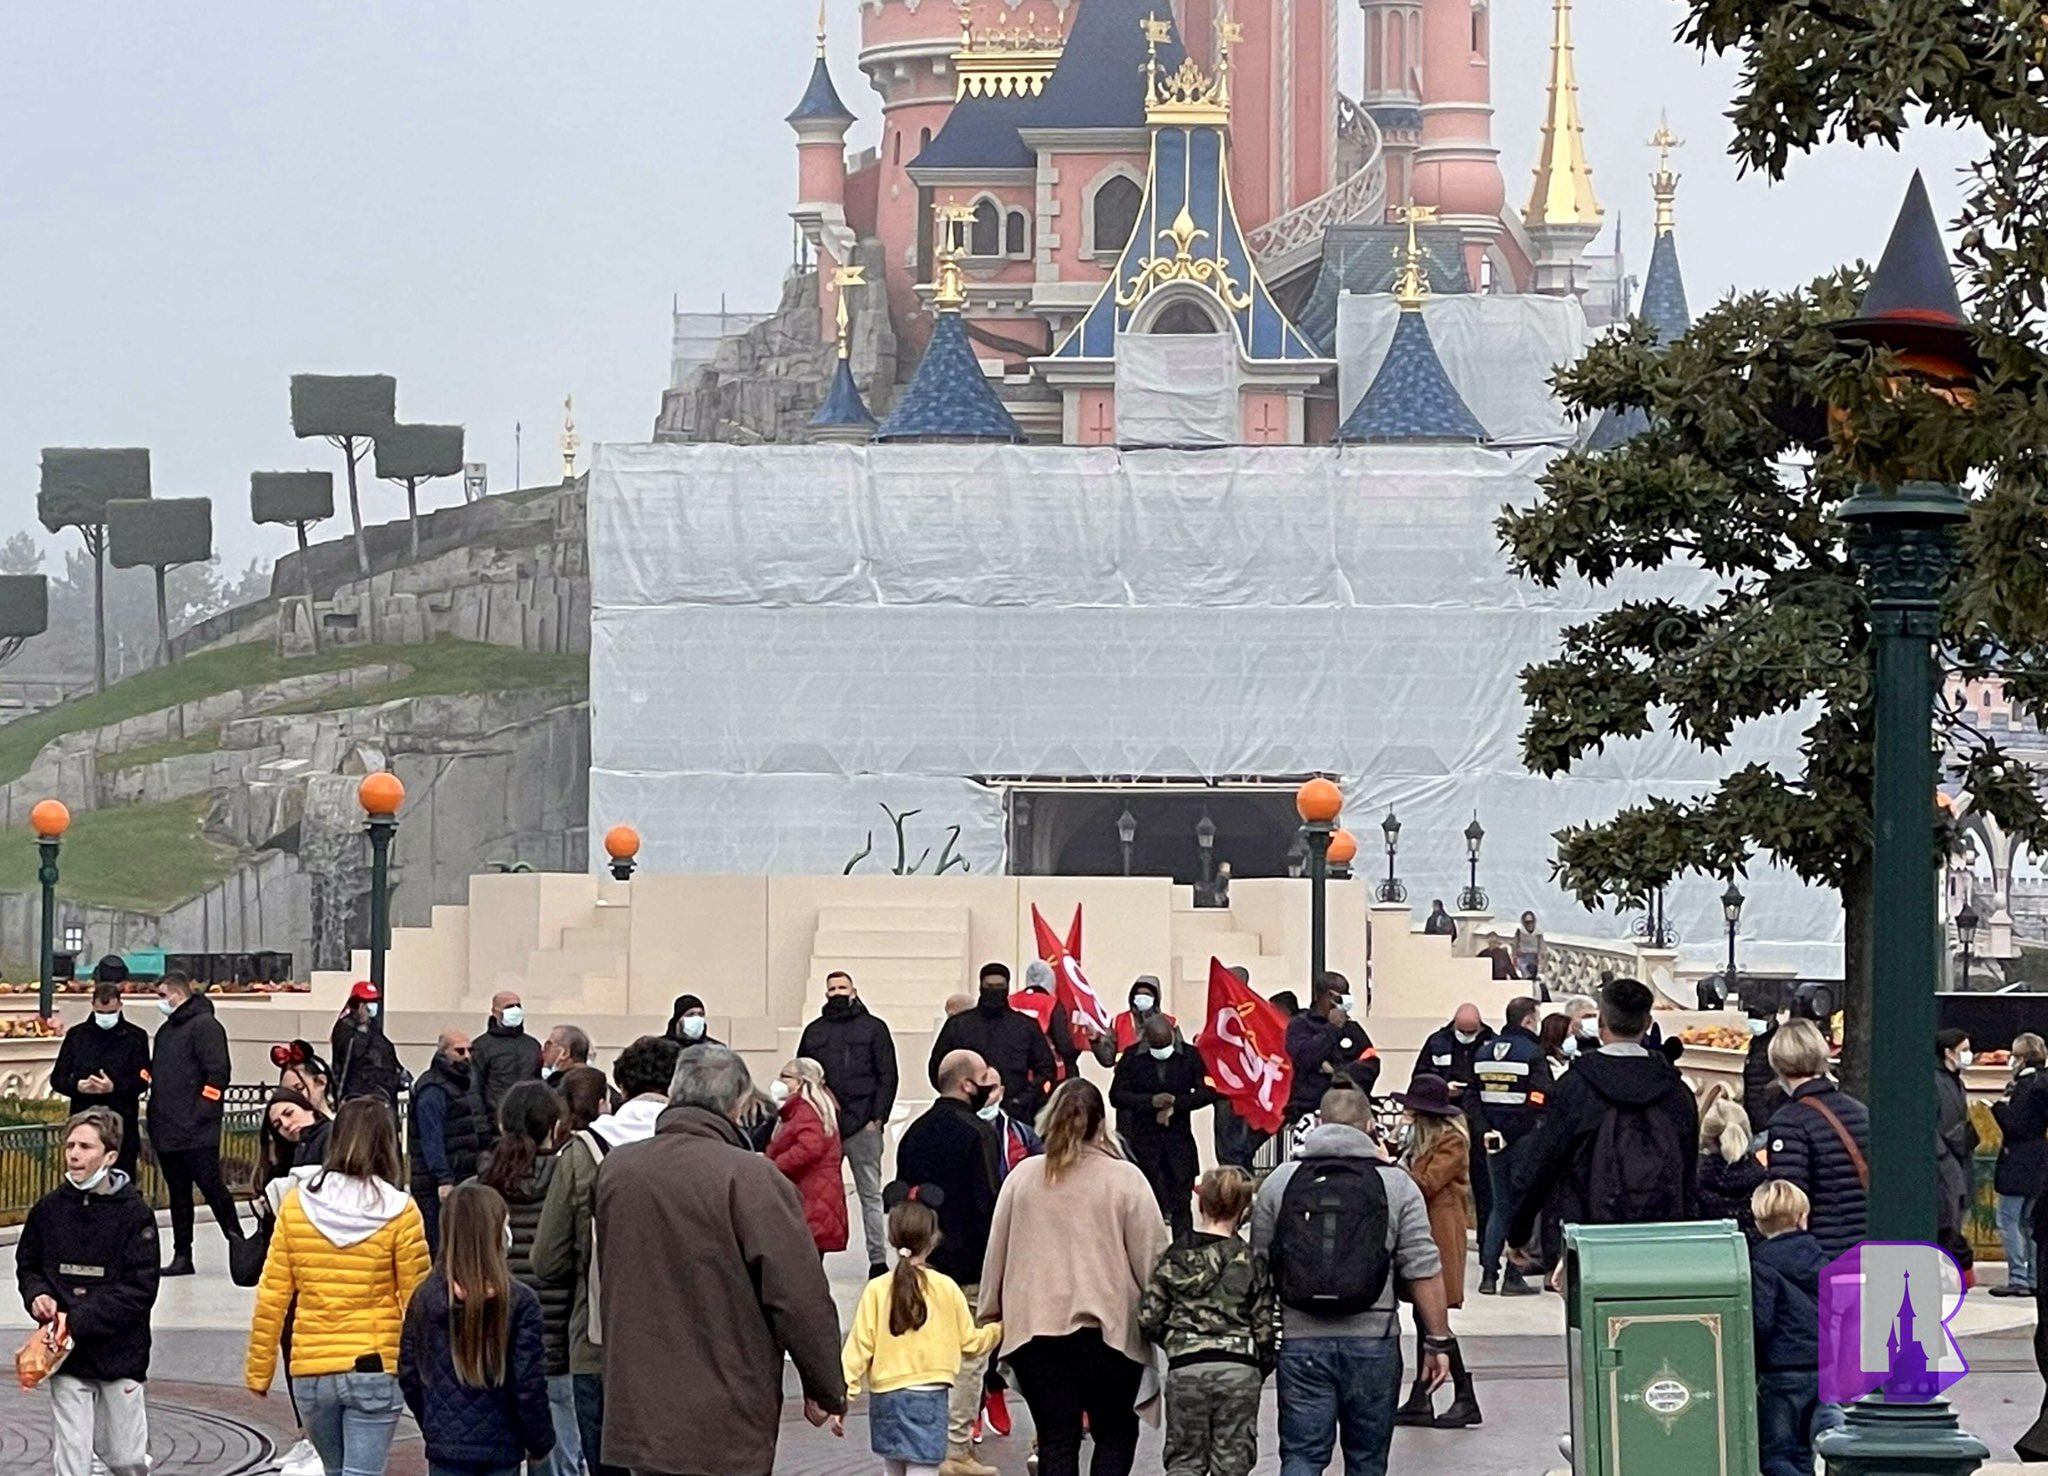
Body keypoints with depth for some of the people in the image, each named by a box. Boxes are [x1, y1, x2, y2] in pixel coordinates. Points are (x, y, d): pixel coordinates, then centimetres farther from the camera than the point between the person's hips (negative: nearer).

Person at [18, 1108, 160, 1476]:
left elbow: (140, 1290, -13)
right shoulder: (50, 1208, 1)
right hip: (66, 1358, 2)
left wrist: (78, 1320, -19)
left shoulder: (135, 1214, -8)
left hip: (120, 1353, -2)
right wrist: (37, 1296, -9)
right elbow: (27, 1266, 14)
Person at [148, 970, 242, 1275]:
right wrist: (155, 1120, 16)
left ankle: (238, 1245, 1)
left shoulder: (204, 1026, -8)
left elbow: (217, 1073, -15)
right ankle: (182, 1256, 13)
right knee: (178, 1193, 10)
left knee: (211, 1187, -8)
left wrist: (202, 1112, -18)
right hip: (166, 1132, 9)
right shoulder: (166, 1030, 19)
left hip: (197, 1132, -9)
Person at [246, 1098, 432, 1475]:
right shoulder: (399, 1213, -9)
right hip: (374, 1368, -3)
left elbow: (271, 1298, 0)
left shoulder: (296, 1206, -2)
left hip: (310, 1371, 3)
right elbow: (417, 1300, -6)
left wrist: (259, 1369, 9)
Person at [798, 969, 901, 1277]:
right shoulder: (814, 1031, 14)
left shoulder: (873, 1029, 5)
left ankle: (878, 1259, 3)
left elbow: (887, 1076, 1)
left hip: (862, 1125, -3)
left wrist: (877, 1119, -8)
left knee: (870, 1194, 1)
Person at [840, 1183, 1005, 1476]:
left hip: (885, 1397, 2)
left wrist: (842, 1397, -1)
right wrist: (999, 1328, 21)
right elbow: (970, 1344, 3)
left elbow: (859, 1347, -6)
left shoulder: (877, 1290, -4)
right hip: (929, 1396, -2)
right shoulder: (945, 1289, -6)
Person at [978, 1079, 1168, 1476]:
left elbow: (996, 1253, 10)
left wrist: (990, 1315, 21)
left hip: (1035, 1330, 3)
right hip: (1109, 1329, -3)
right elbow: (1151, 1257, -5)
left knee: (1056, 1440, 7)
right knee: (1115, 1435, 9)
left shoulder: (1022, 1176, 4)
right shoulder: (1126, 1180, -5)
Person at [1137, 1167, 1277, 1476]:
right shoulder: (1252, 1262, 0)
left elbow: (1149, 1320, 0)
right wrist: (1262, 1369, 16)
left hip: (1185, 1370, 1)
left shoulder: (1174, 1258, 3)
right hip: (1238, 1370, -1)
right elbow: (1266, 1330, 0)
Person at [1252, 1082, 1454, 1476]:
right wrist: (1438, 1342, 2)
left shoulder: (1278, 1182, 4)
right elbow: (1423, 1272, -5)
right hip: (1373, 1341, -1)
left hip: (1300, 1341, 1)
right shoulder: (1397, 1185, -1)